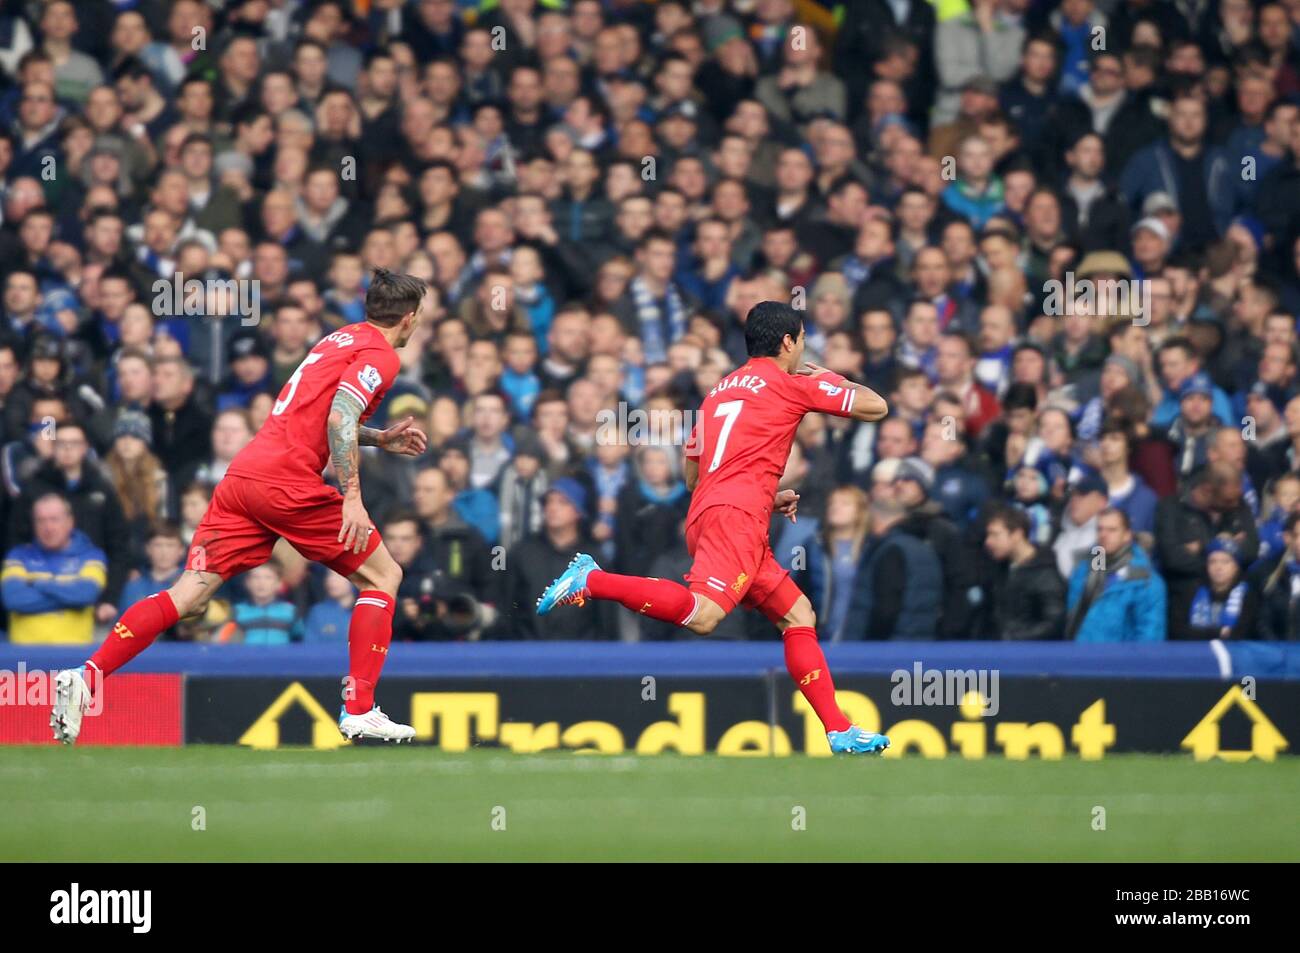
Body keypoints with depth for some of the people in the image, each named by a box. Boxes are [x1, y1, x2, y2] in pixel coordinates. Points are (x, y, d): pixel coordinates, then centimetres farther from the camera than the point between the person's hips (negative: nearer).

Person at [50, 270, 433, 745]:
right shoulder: (380, 355, -1)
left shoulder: (342, 339, 25)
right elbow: (339, 418, -16)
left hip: (243, 474, 8)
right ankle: (358, 710, 1)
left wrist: (380, 439, 33)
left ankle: (86, 678, -13)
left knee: (189, 596, 0)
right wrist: (352, 497, -20)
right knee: (382, 576, 8)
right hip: (289, 483, -8)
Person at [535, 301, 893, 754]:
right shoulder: (788, 384, 6)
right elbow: (875, 407, 9)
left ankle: (840, 732, 4)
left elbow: (692, 476, 31)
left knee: (798, 615, 9)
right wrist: (832, 377, 28)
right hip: (736, 516, -9)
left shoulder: (720, 390, 27)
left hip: (704, 513, 9)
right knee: (702, 614, -26)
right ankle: (592, 580, -22)